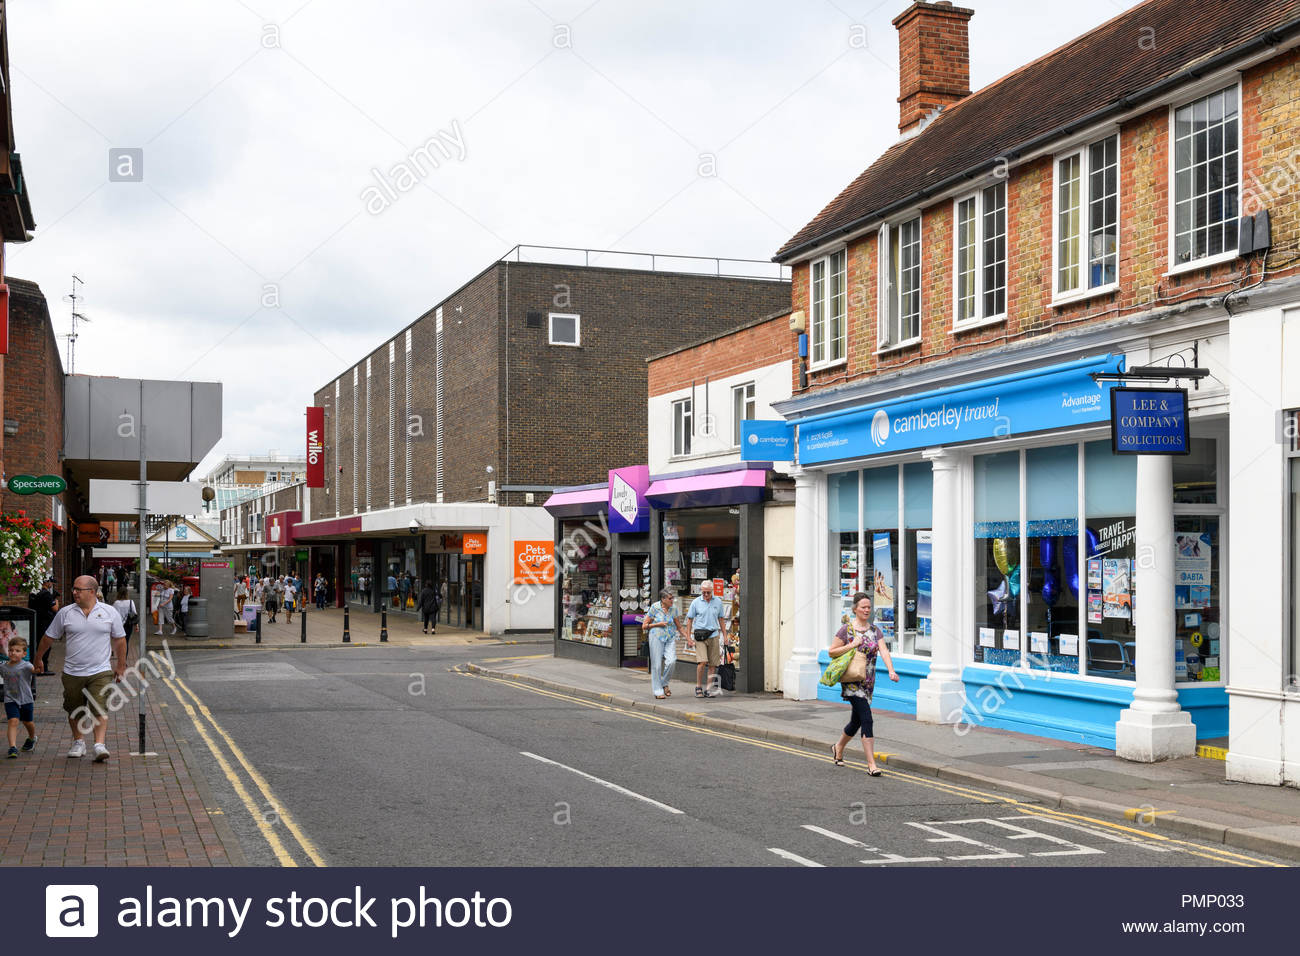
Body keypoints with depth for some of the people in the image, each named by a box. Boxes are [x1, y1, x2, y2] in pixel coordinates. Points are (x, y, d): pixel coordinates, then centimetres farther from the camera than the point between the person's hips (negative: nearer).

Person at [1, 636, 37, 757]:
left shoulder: (25, 666, -14)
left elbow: (34, 669, -33)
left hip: (26, 700, -1)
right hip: (10, 700, 1)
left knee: (28, 722, 17)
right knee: (13, 721, -17)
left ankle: (32, 739, 45)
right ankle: (13, 747, -21)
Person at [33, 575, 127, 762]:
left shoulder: (109, 613, 0)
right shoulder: (65, 613, 1)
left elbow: (120, 640, 9)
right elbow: (48, 637, 12)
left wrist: (121, 666, 12)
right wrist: (37, 660, 17)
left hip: (100, 672, -2)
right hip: (72, 673, 2)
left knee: (99, 709, -12)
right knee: (74, 711, 12)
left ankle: (99, 745, -15)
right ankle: (78, 743, 29)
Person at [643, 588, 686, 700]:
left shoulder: (673, 610, 6)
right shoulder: (655, 608, -5)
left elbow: (679, 627, 14)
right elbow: (644, 625, 0)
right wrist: (658, 624, -11)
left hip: (670, 638, 3)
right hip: (657, 637, -3)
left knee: (671, 661, -17)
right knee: (657, 664, -2)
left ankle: (664, 683, 7)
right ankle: (658, 691, 7)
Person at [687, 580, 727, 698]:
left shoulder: (718, 602, 8)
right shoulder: (696, 602, 1)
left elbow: (720, 619, 16)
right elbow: (690, 619, 6)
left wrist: (724, 635, 12)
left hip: (714, 635, 3)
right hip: (700, 635, -3)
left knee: (713, 664, 1)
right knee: (702, 662, -14)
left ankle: (708, 689, 8)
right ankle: (698, 687, 1)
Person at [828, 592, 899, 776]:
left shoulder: (875, 630, 8)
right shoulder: (846, 629, -5)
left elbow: (884, 651, -5)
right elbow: (832, 652, -3)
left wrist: (891, 671, -21)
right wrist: (852, 645, -16)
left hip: (868, 682, 6)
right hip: (851, 682, -6)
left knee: (857, 721, 15)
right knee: (867, 720, -15)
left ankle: (838, 749, 40)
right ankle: (871, 764, -14)